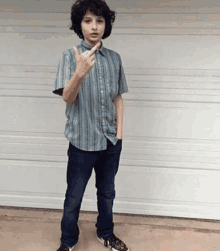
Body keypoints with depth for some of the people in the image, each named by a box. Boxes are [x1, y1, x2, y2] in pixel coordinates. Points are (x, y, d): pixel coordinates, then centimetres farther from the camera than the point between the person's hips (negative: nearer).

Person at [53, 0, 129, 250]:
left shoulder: (114, 58, 3)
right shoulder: (70, 56, -8)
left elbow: (118, 98, 9)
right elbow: (68, 98, -19)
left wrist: (119, 132, 3)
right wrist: (80, 73, -38)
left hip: (111, 142, 4)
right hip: (82, 141, -3)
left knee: (107, 193, 19)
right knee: (74, 197, 11)